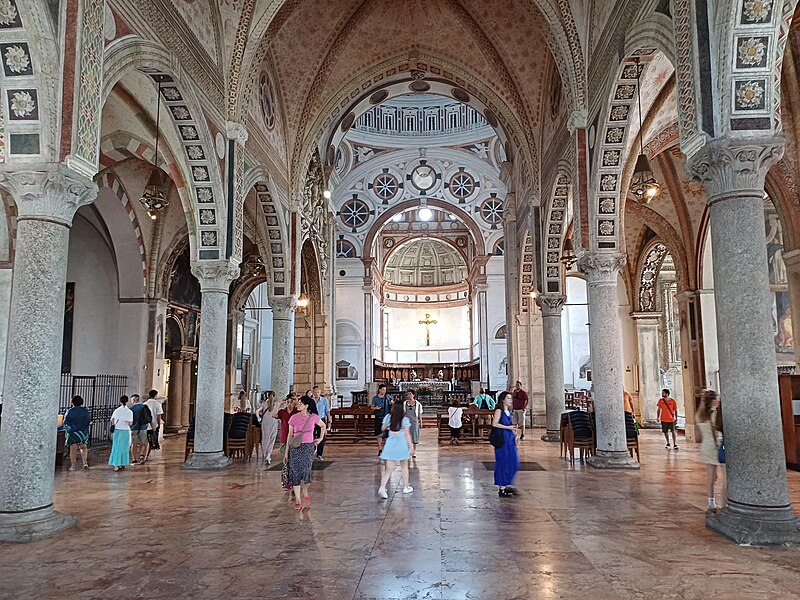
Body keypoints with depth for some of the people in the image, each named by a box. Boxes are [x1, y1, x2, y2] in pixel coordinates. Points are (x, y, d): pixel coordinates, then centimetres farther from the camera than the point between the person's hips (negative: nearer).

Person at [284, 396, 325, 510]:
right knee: (295, 473, 0)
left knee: (306, 473, -6)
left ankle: (305, 492, 25)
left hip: (308, 447, -1)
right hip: (295, 447, 1)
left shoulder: (314, 417, -3)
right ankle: (297, 500, 11)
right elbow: (290, 435, 4)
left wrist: (321, 438, 10)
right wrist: (286, 451, 5)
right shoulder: (294, 418, -3)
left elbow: (323, 426, 18)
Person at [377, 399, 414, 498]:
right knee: (404, 467, 18)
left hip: (390, 443, 2)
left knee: (389, 468, 4)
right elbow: (407, 434, -8)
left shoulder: (388, 417, -2)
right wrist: (410, 446, -1)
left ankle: (382, 487, -14)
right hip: (402, 443, -2)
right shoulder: (405, 420, -10)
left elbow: (383, 428, 13)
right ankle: (406, 487, 28)